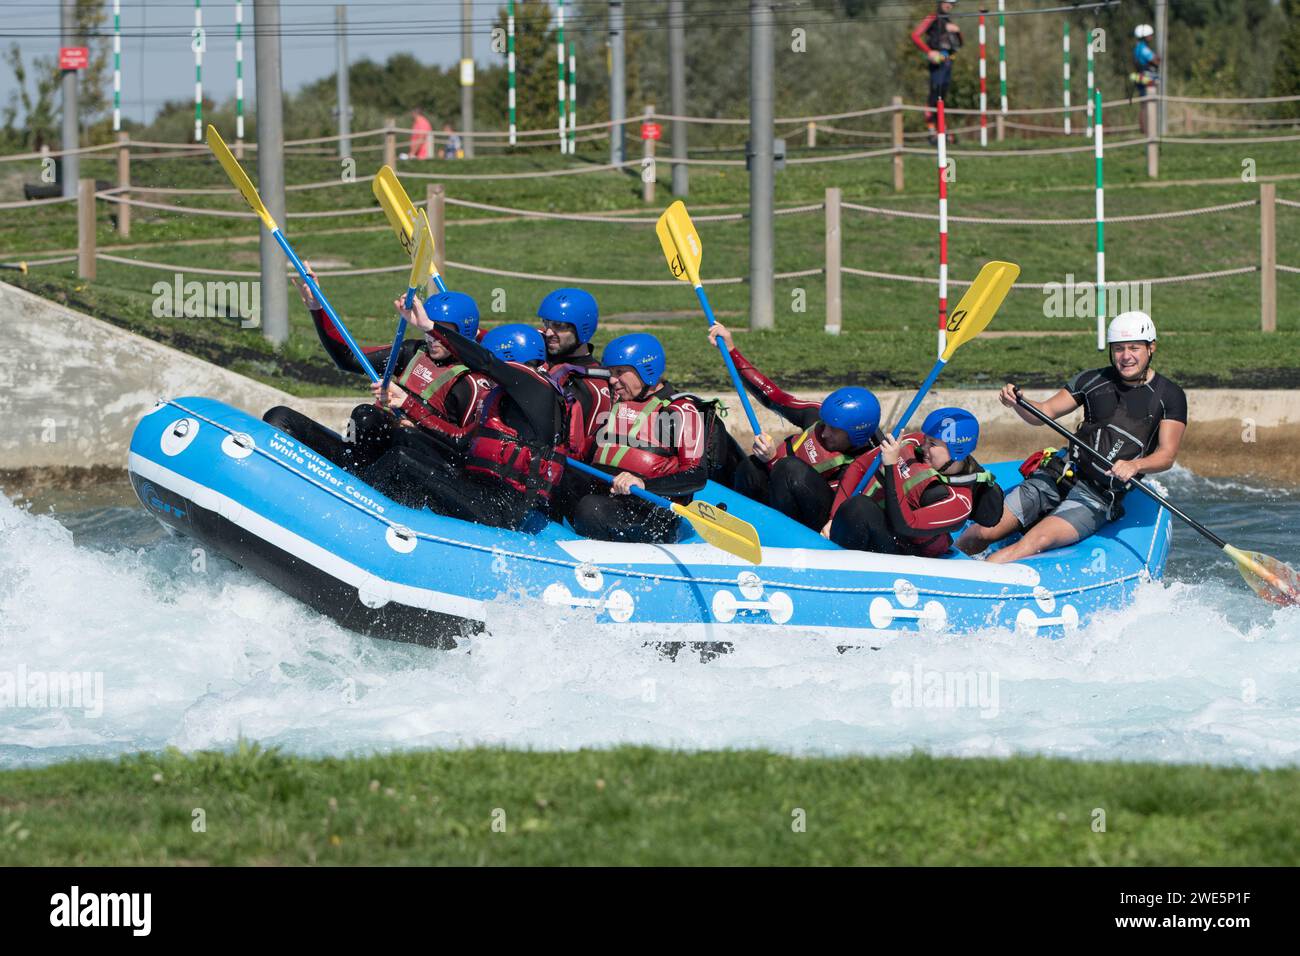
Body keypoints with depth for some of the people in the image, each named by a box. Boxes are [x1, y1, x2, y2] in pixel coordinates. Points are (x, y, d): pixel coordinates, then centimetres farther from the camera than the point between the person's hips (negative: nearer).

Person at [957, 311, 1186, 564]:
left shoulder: (1170, 397, 0)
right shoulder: (1094, 381, 9)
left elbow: (1167, 455, -8)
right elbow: (1044, 413, 9)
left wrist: (1134, 465, -29)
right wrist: (1017, 403, -14)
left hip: (1099, 495, -4)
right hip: (1056, 476, 4)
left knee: (1038, 540, -29)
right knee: (985, 532, -10)